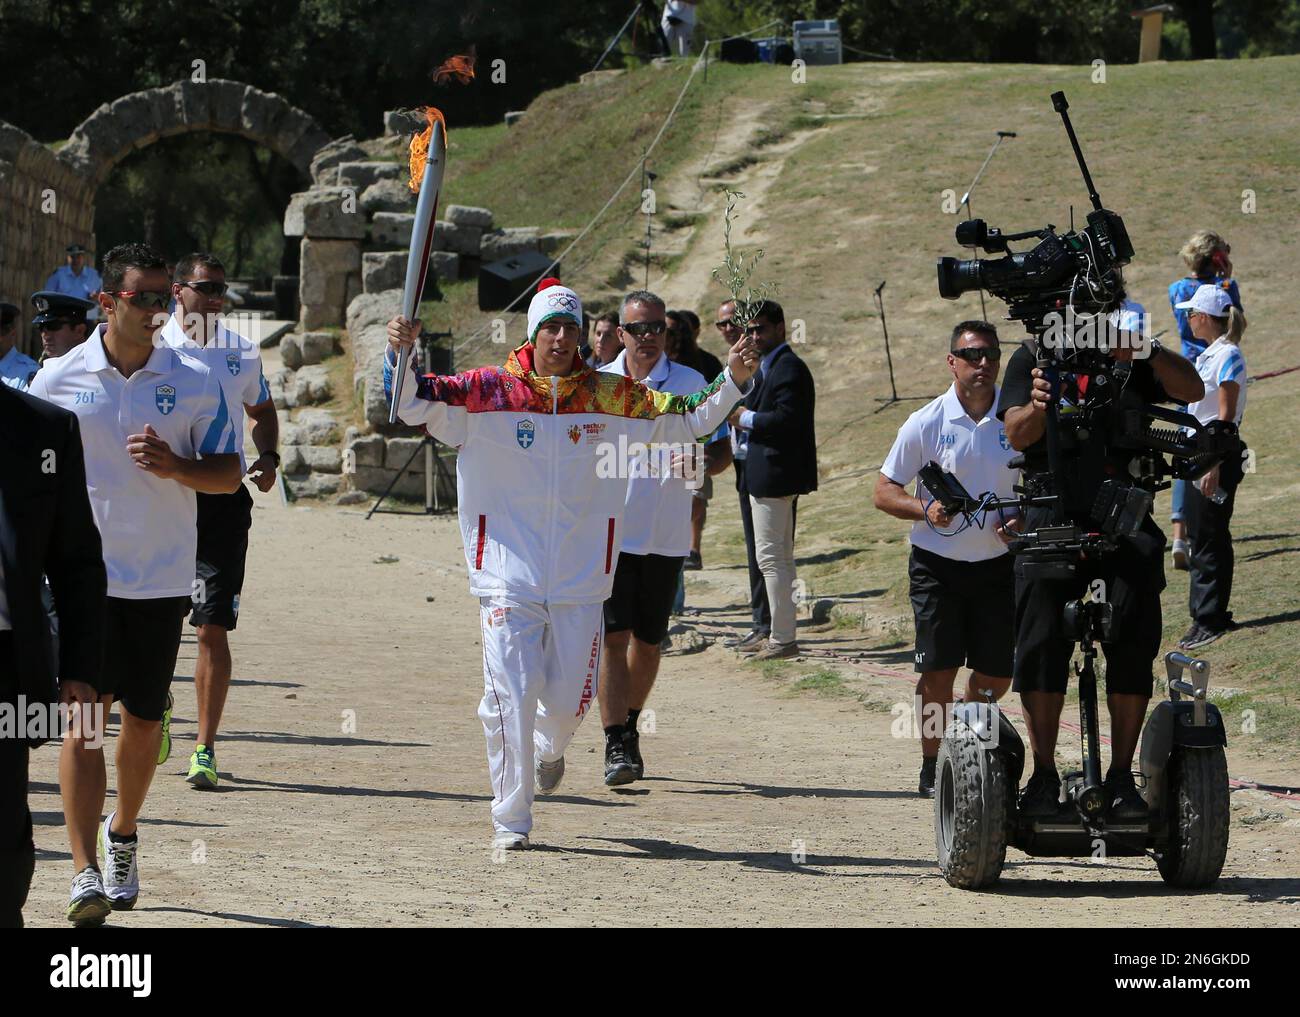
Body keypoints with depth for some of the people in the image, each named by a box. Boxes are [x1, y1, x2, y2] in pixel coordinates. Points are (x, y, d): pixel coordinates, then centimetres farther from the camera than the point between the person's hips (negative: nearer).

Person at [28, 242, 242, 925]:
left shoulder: (194, 381, 1)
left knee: (144, 718, 11)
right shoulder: (57, 380, -1)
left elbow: (228, 474, 3)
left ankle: (123, 834, 38)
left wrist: (175, 465, -16)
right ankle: (85, 872, -16)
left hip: (163, 579, 2)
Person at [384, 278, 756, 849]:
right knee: (512, 696, -9)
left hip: (580, 575, 2)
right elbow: (414, 405, -7)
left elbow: (686, 421, 12)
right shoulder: (490, 392, -2)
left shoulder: (608, 396, 4)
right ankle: (510, 820, 1)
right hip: (509, 571, -2)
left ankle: (549, 750, 45)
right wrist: (400, 355, -26)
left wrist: (732, 380, -1)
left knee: (569, 698, 8)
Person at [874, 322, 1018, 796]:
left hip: (998, 563, 2)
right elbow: (883, 491, -2)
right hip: (939, 564, -2)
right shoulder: (927, 423, -6)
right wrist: (925, 509, -21)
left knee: (998, 672, 6)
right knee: (939, 669, -5)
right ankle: (933, 766, 8)